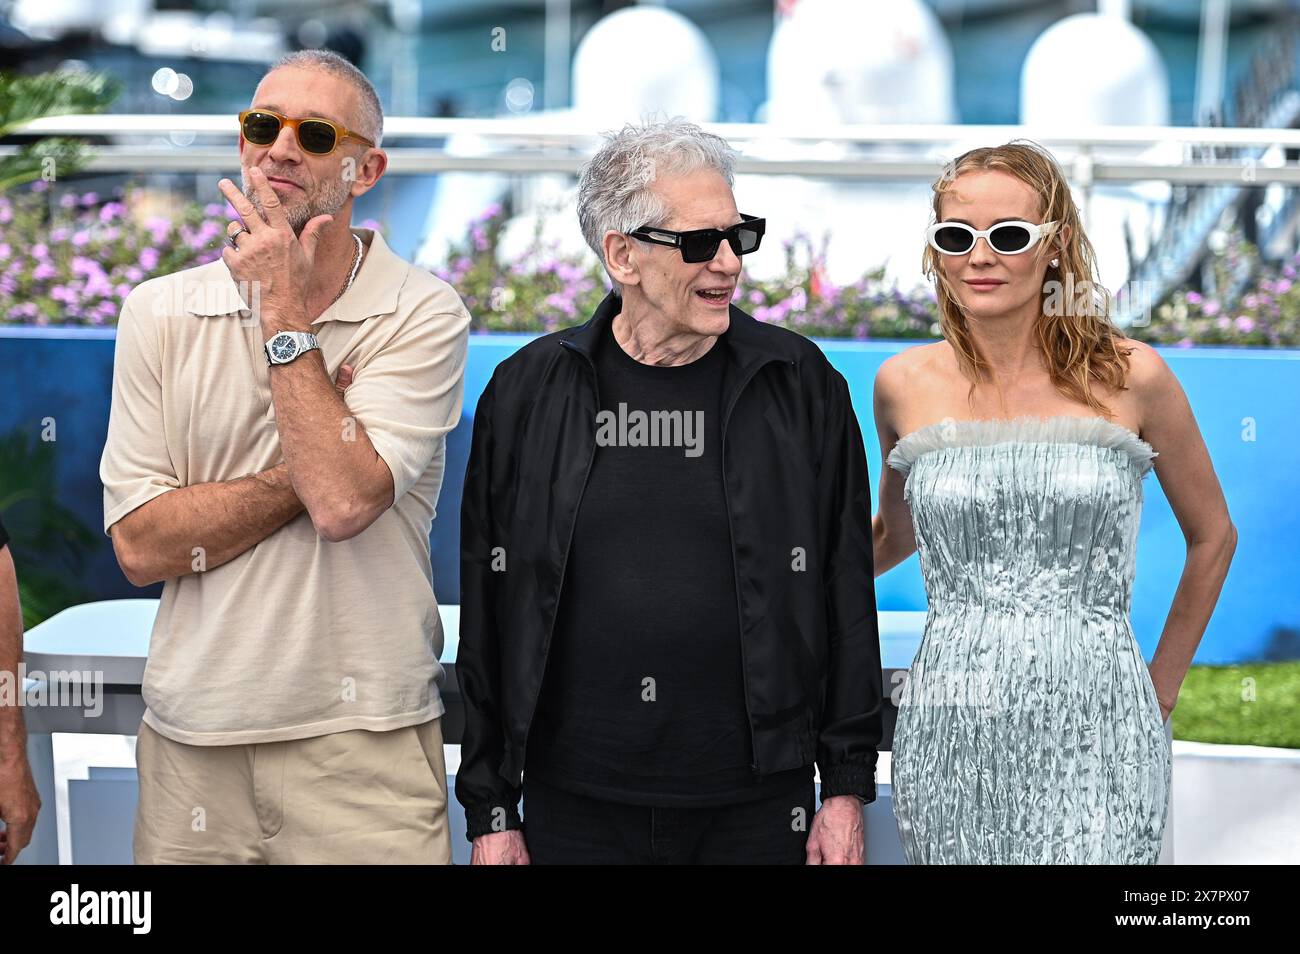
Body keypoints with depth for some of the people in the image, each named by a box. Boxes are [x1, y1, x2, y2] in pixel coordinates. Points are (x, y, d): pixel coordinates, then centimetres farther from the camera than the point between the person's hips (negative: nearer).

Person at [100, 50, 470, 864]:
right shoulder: (161, 313, 3)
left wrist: (283, 311, -13)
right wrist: (311, 464, -13)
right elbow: (140, 544, -5)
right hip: (193, 742, 3)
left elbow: (342, 501, -20)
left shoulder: (423, 313, -6)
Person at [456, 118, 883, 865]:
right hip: (574, 810, 0)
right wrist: (491, 810, 3)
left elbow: (846, 599, 3)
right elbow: (487, 615, 4)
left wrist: (847, 787, 1)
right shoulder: (529, 391, 1)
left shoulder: (801, 384, 1)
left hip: (756, 808, 0)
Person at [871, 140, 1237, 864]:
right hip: (951, 736, 2)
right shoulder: (905, 385, 4)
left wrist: (1162, 687, 13)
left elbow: (1213, 536, 12)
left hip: (1094, 732, -2)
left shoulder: (1131, 377, -2)